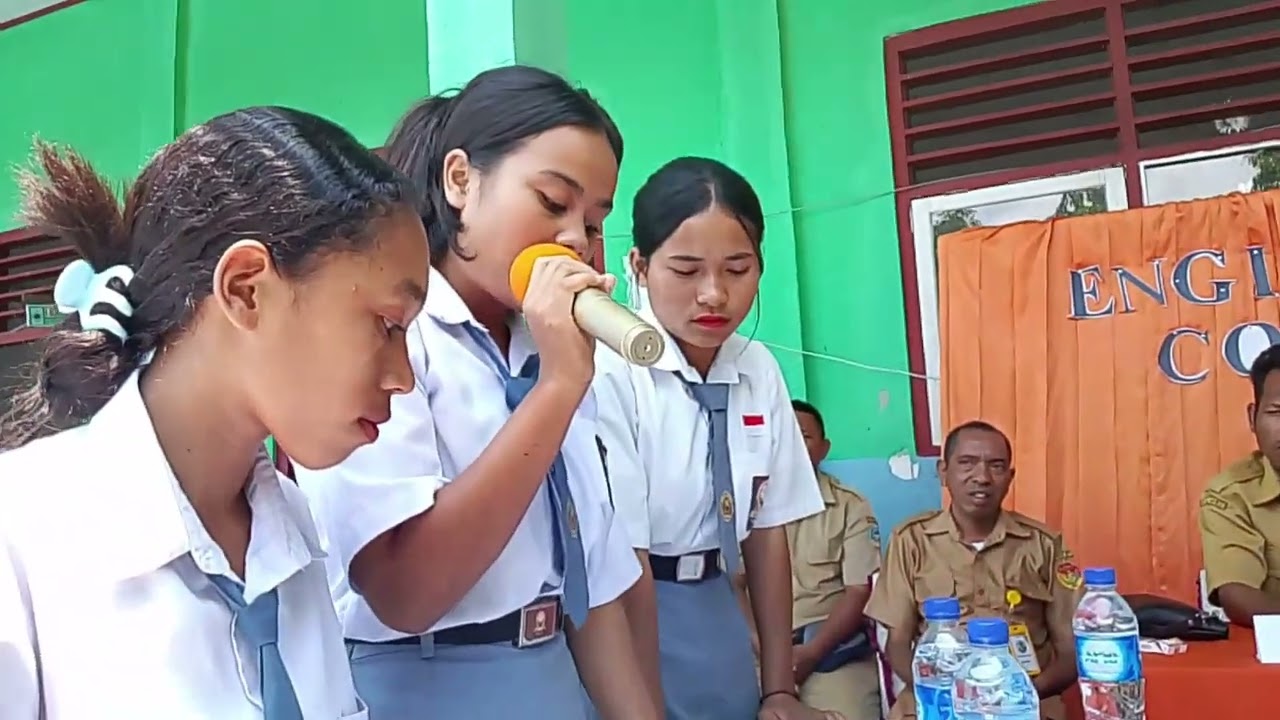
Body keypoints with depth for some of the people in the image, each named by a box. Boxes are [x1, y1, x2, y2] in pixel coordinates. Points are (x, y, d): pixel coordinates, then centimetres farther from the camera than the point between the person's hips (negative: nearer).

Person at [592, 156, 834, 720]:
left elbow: (767, 530, 2)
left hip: (720, 618, 6)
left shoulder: (758, 371, -2)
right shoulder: (608, 371, -21)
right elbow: (621, 559, -19)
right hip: (623, 624, -5)